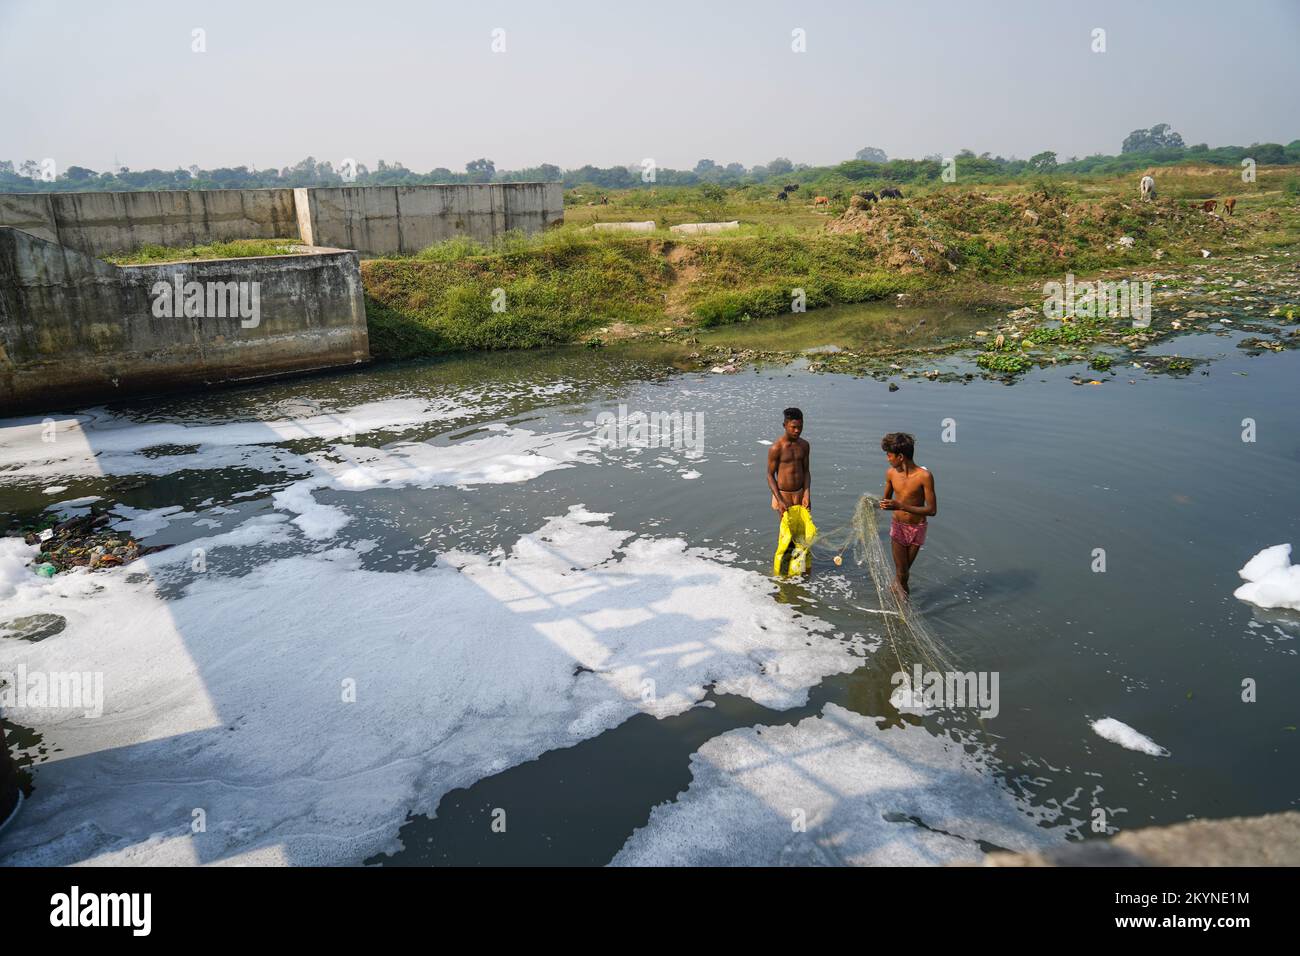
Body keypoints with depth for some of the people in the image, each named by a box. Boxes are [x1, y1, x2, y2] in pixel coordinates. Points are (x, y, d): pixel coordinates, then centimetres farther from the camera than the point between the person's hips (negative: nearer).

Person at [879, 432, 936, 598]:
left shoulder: (924, 476, -22)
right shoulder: (891, 473, -8)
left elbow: (932, 510, -21)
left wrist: (900, 506, -30)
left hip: (917, 529, -2)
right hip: (898, 527, 2)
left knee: (905, 569, 16)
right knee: (901, 572, 0)